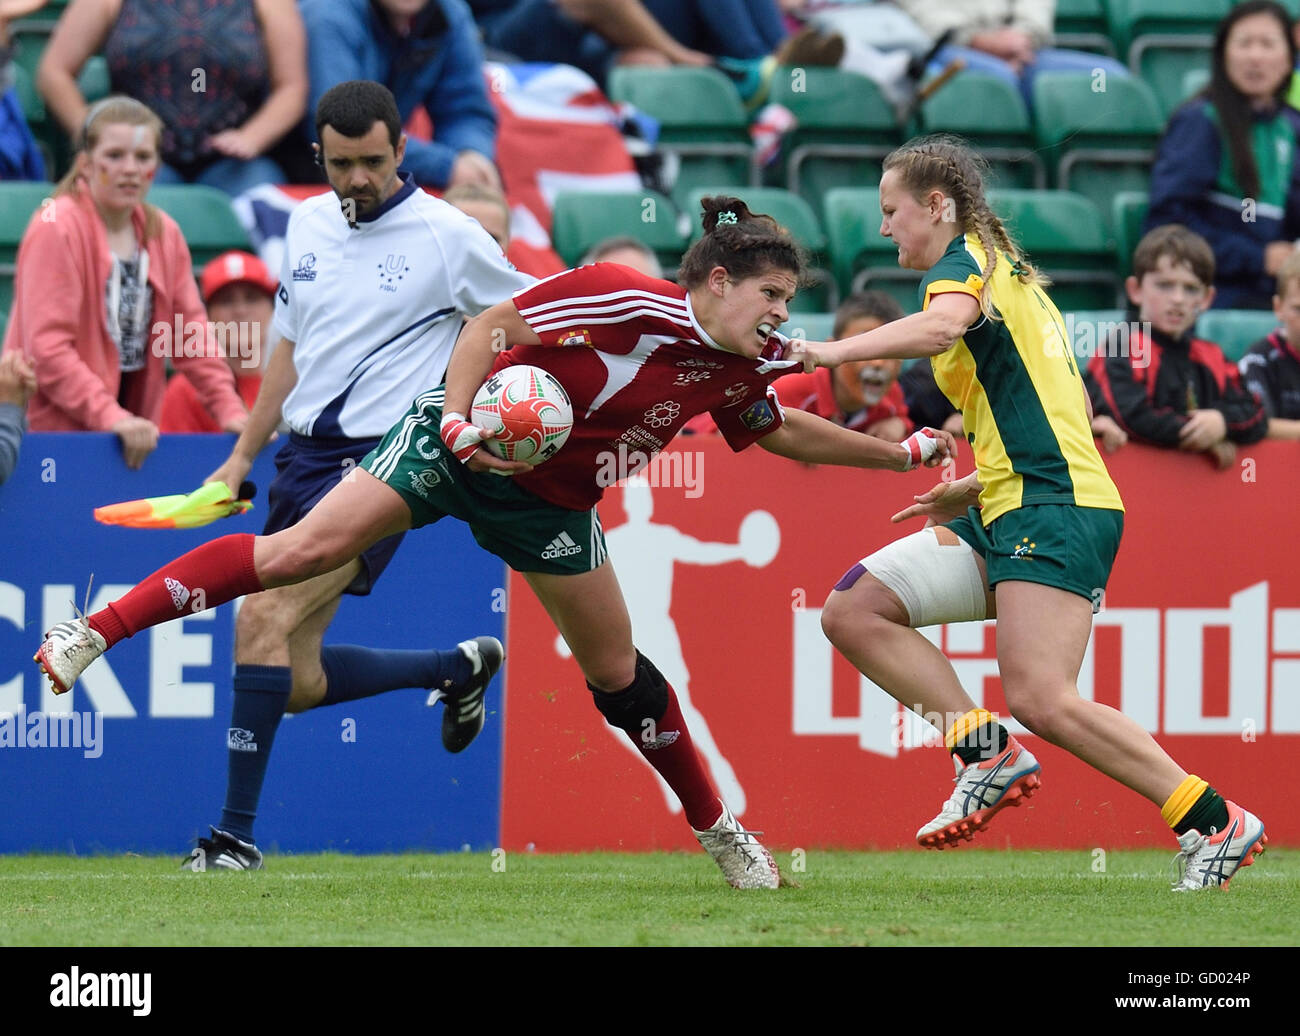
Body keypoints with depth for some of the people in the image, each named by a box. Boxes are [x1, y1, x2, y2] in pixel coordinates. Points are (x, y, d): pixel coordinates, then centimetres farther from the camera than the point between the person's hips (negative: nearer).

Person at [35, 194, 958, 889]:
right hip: (464, 446, -5)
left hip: (551, 505, 6)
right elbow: (488, 328, -18)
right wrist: (461, 416, -31)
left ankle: (717, 829, 28)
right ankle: (100, 630, -14)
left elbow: (784, 432, 18)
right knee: (299, 552, -18)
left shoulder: (737, 373, -3)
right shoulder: (623, 301, -23)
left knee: (620, 677, 9)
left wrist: (900, 453, 18)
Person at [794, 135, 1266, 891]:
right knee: (854, 610, 1)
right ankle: (989, 754, -8)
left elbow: (942, 324, -27)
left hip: (1055, 508, -10)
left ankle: (1216, 825, -15)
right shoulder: (1007, 276, 26)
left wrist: (830, 352, -29)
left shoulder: (966, 260, -1)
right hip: (1009, 515, 10)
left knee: (1042, 701, -21)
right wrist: (969, 487, 31)